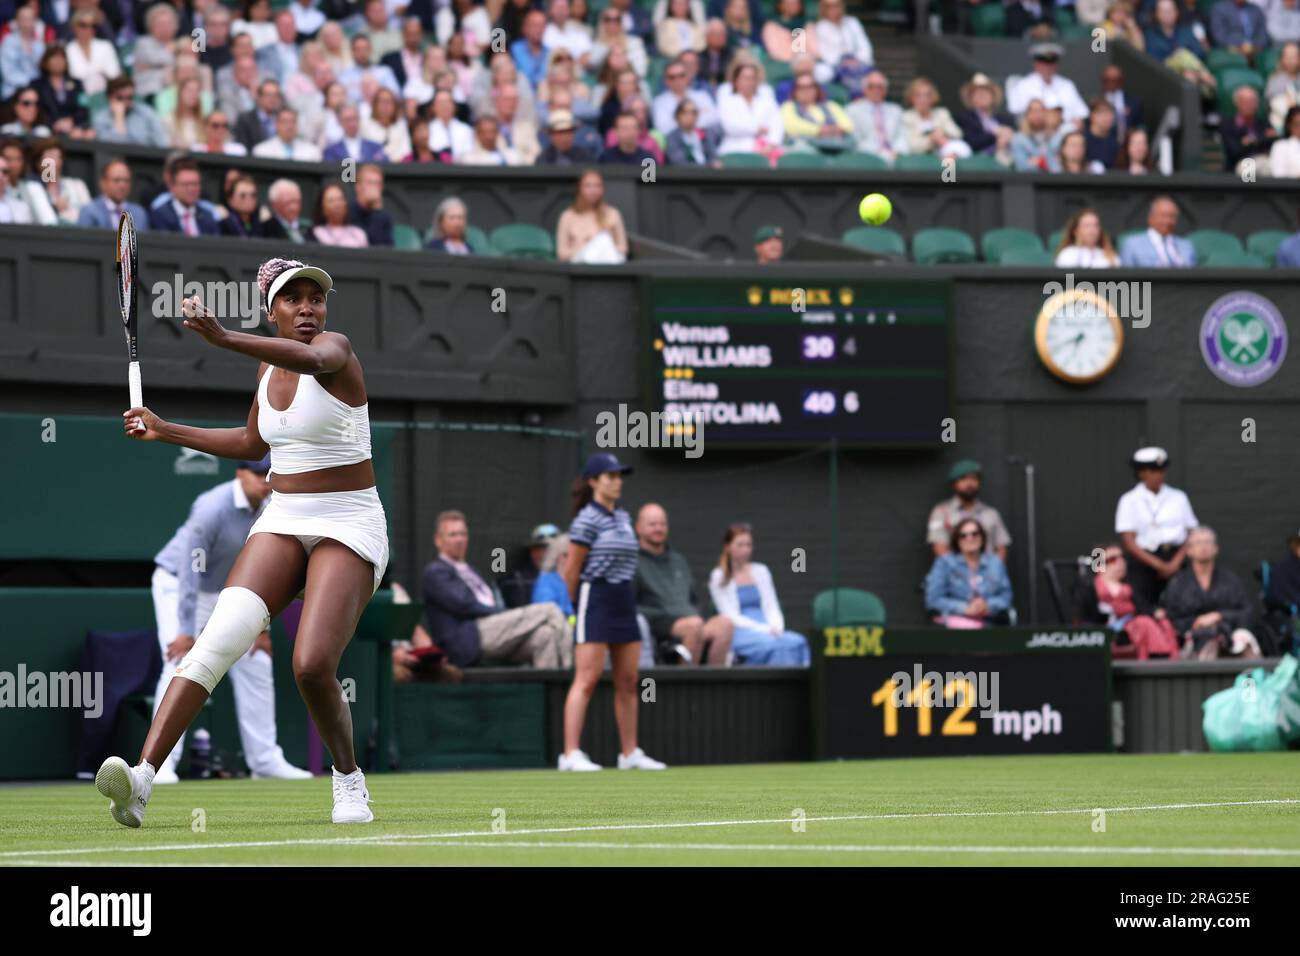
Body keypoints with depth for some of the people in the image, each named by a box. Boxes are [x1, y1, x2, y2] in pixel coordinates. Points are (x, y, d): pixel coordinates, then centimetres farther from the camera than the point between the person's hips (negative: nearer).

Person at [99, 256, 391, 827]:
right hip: (282, 522, 5)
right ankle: (142, 778, -29)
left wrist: (223, 339, -52)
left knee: (312, 666, -22)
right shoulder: (269, 364, 11)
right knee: (218, 640, -17)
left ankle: (347, 776, 8)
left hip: (349, 527, -5)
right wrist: (164, 431, 24)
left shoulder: (334, 347, -10)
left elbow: (313, 359, -38)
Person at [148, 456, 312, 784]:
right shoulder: (212, 509, -30)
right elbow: (191, 571, -31)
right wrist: (186, 632, -33)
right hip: (177, 584, -8)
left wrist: (261, 624, 1)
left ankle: (265, 759, 14)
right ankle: (162, 764, -20)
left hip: (226, 594, 8)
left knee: (256, 666, 6)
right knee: (180, 668, -20)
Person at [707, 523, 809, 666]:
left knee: (798, 642, -30)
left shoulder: (761, 571, 19)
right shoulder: (719, 577, 5)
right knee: (771, 644, -38)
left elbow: (772, 607, 14)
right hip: (740, 632, -4)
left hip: (766, 630, 4)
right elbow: (732, 616, -3)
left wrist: (776, 627, -9)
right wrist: (764, 629, -15)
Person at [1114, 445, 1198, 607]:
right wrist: (1160, 565, -10)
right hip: (1144, 562, -2)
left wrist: (1175, 563, -7)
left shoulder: (1178, 497, 13)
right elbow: (1129, 543, -2)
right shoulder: (1129, 501, 5)